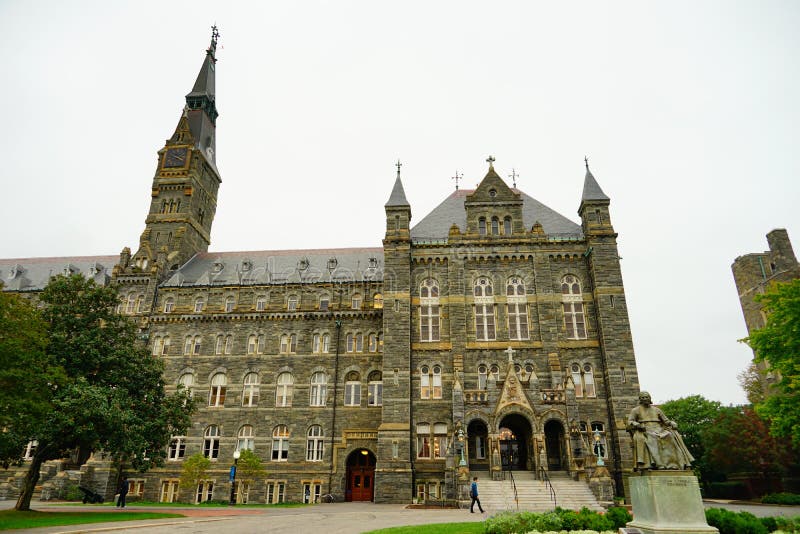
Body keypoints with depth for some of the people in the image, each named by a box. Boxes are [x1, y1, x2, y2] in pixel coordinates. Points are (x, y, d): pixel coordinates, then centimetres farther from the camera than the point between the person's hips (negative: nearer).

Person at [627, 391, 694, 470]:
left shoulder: (656, 410, 23)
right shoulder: (635, 410, 13)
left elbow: (666, 421, 19)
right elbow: (630, 422, 2)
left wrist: (673, 424, -3)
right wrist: (638, 425, -19)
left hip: (658, 431, 3)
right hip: (645, 432, -3)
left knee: (673, 435, -24)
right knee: (640, 438, -38)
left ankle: (681, 463, -28)